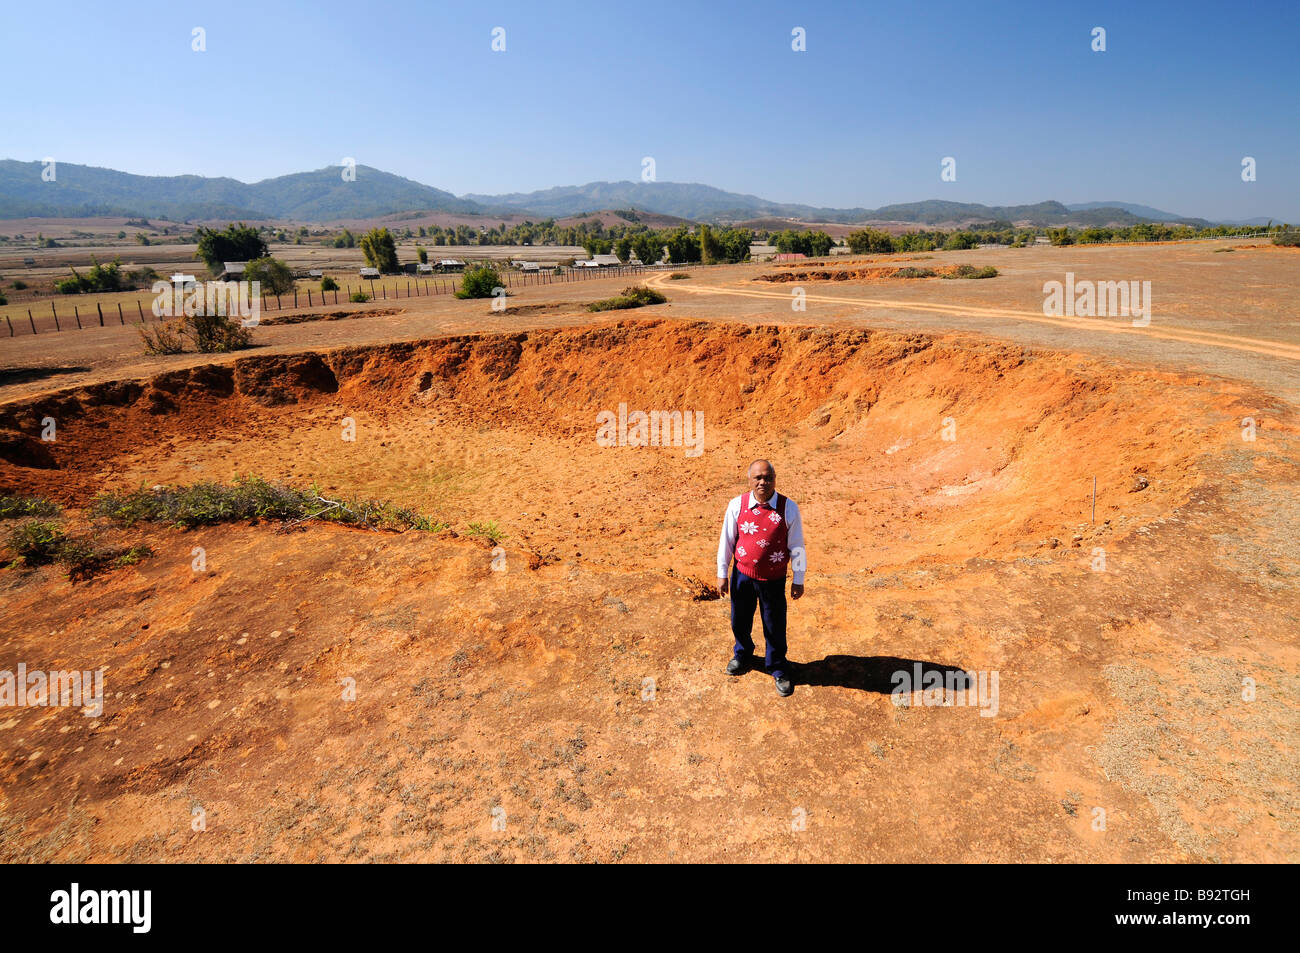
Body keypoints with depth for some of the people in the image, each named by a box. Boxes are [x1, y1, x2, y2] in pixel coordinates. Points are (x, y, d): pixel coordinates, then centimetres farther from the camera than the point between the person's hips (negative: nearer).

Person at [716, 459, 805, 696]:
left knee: (775, 627, 11)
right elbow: (726, 541, 0)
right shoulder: (737, 505, -10)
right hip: (742, 576, 2)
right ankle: (742, 655, 51)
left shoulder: (788, 508, -13)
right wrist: (722, 574, 4)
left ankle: (778, 669, 37)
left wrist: (798, 580, 0)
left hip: (773, 579, -2)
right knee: (740, 621, 20)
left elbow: (797, 546, -4)